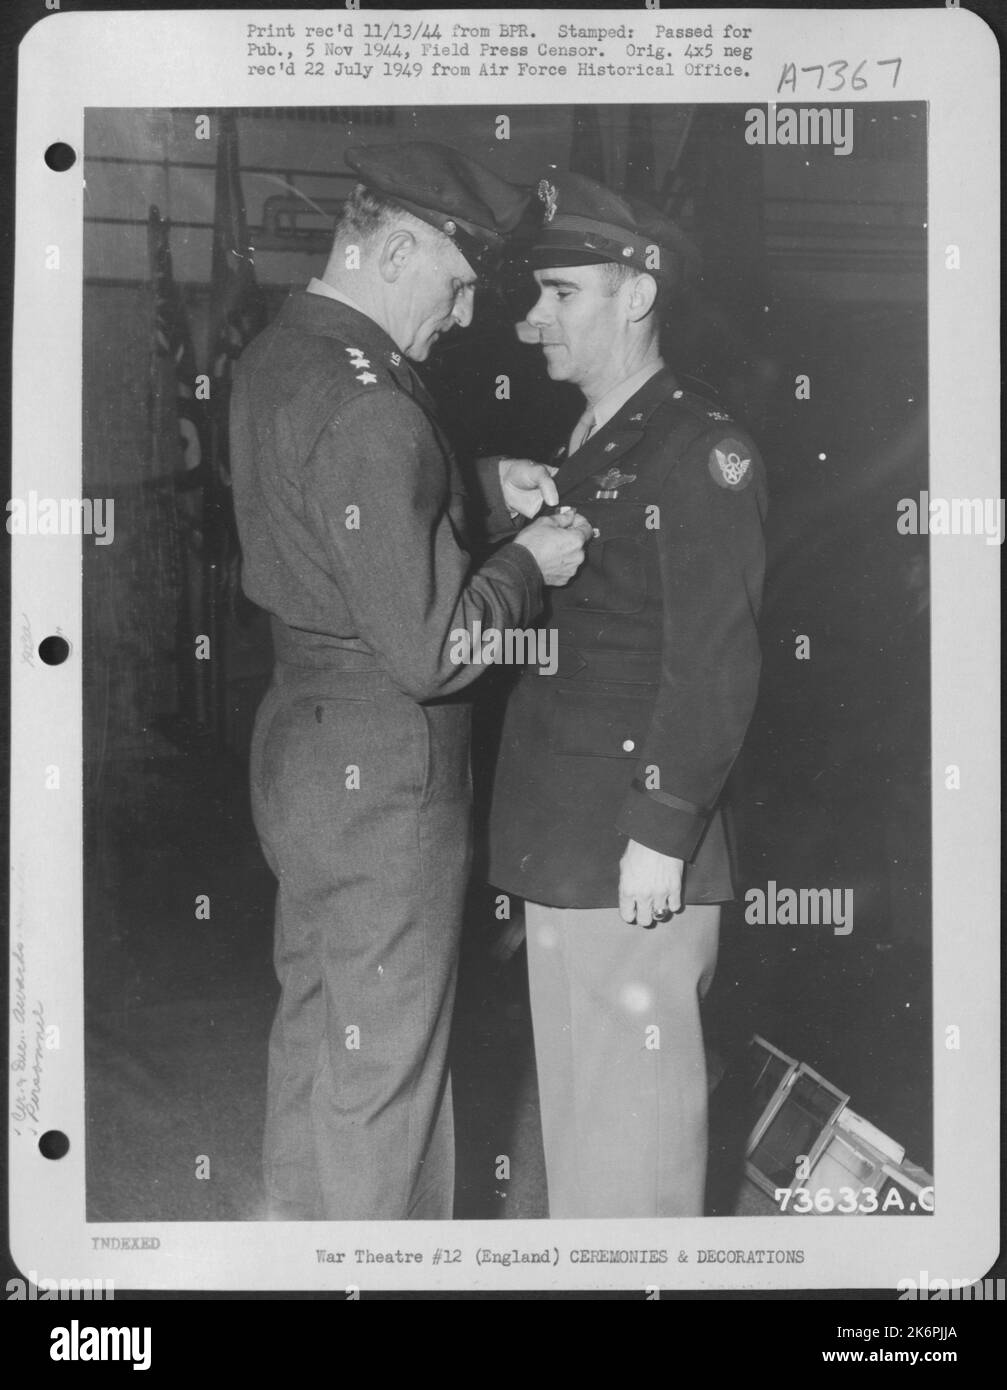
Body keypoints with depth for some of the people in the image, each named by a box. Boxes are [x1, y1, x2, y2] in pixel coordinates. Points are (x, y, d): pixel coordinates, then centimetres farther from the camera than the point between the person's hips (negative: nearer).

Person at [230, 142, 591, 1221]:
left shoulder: (273, 359, 5)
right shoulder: (368, 410, -25)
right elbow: (429, 650, -25)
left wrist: (485, 494, 6)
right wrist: (528, 564, -9)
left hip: (302, 736, 10)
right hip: (383, 769, -10)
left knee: (313, 1030, 23)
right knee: (379, 1069, 5)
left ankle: (298, 1223, 40)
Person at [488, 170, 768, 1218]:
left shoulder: (702, 452, -9)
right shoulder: (580, 452, 18)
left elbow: (715, 662, -15)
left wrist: (662, 835, -18)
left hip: (636, 853, -8)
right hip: (557, 851, 9)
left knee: (632, 1114, -1)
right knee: (575, 1114, 17)